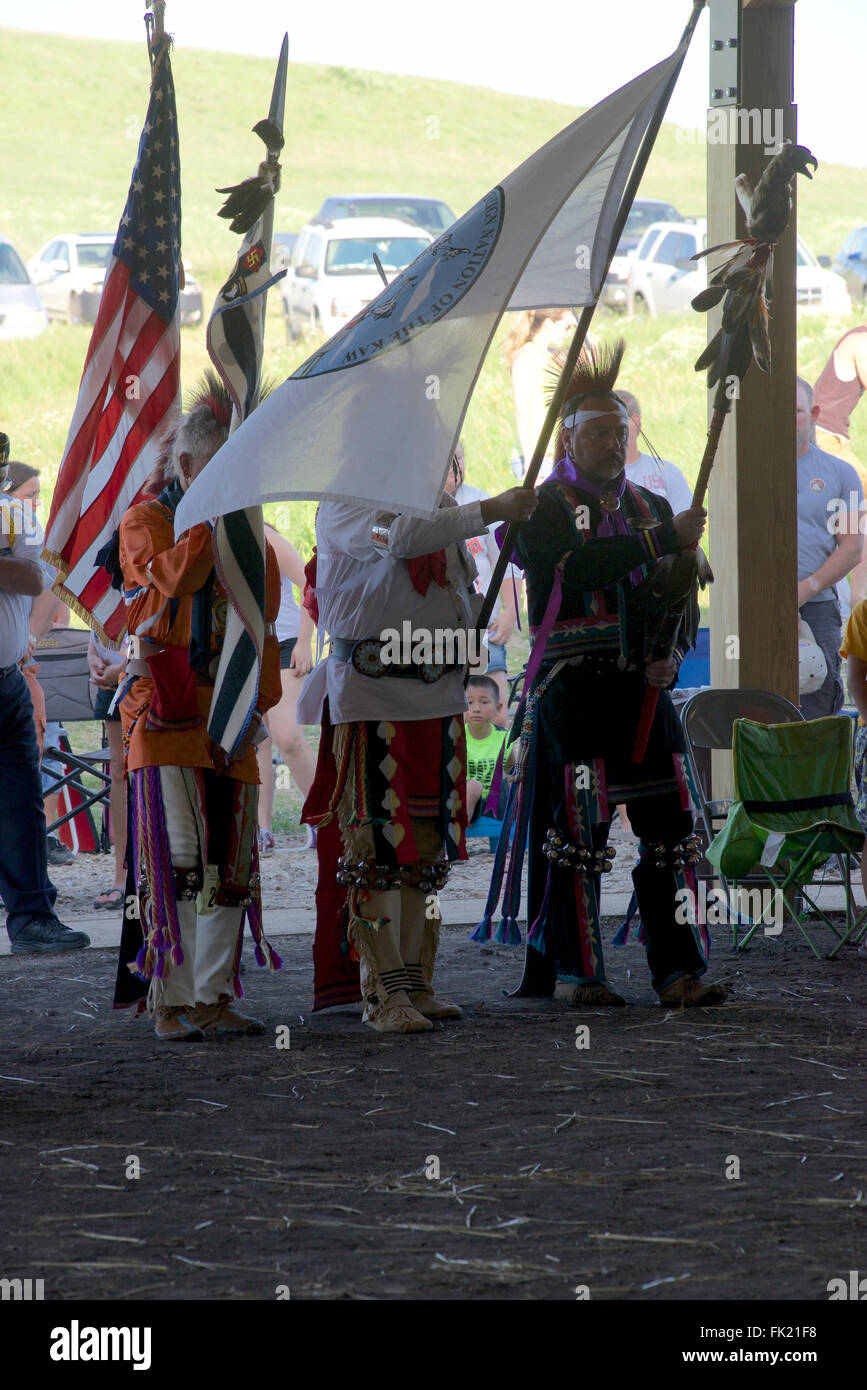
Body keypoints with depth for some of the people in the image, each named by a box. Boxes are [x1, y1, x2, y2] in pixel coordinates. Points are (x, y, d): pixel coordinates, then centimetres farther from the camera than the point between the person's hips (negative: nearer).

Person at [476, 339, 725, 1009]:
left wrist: (671, 657, -2)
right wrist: (665, 539, -22)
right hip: (571, 694, -5)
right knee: (578, 832, -3)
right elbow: (581, 566, -20)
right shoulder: (544, 509, 0)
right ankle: (574, 971, 5)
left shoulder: (651, 508, 17)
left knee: (671, 828, -2)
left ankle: (679, 970, 0)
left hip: (644, 691, 5)